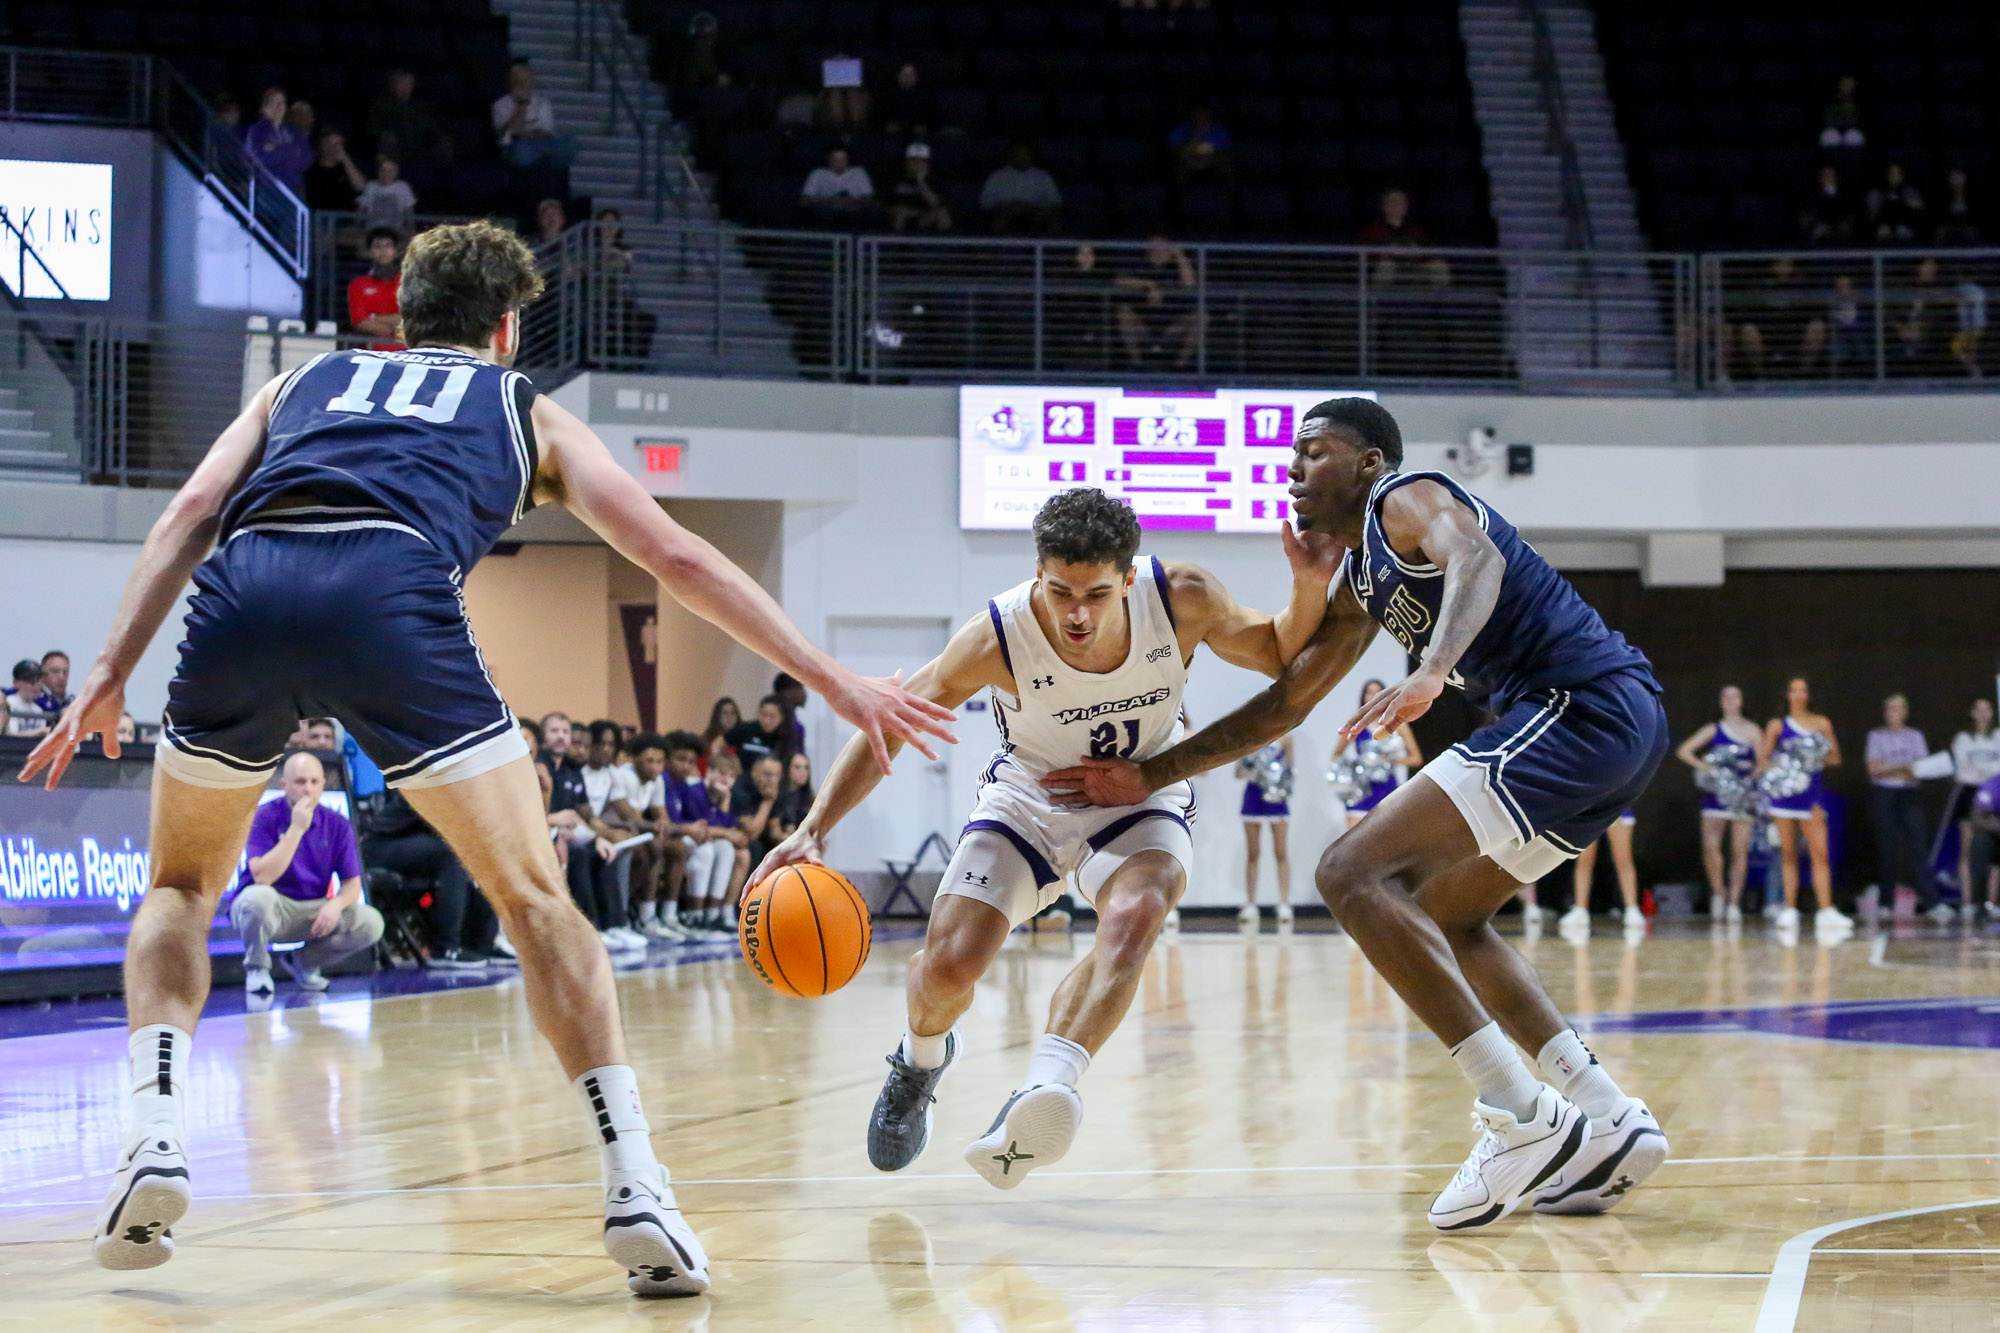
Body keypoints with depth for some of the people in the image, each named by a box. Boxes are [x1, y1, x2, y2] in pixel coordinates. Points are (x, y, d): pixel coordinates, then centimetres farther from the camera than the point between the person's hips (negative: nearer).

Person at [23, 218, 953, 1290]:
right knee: (535, 899, 9)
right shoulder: (526, 411, 32)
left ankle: (152, 1133, 4)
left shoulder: (306, 380, 37)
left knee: (182, 884, 25)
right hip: (390, 594, -2)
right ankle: (636, 1189, -3)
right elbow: (676, 558, 26)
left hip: (242, 591, 2)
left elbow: (190, 516, 21)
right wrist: (835, 684, 28)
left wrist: (110, 673, 16)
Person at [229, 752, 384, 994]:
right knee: (258, 896, -39)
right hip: (270, 910, -4)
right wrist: (296, 829, -27)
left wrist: (336, 903, -24)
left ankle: (304, 962, 8)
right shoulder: (265, 817, -13)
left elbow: (352, 884, 1)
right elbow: (262, 876, -25)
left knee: (371, 923, -17)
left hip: (311, 913, 4)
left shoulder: (337, 825, -1)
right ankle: (256, 967, -8)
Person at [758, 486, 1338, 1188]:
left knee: (1133, 917, -33)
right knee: (947, 966, -12)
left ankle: (1042, 1091, -48)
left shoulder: (1183, 599, -24)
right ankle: (920, 1060, 25)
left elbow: (1280, 656, -5)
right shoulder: (997, 637, -28)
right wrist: (813, 829, -26)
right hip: (1028, 800, 0)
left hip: (1141, 798, 0)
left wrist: (1311, 586, -26)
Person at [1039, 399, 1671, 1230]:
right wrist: (1149, 777, 30)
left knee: (1356, 874, -14)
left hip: (1584, 704, -10)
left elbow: (1477, 558, -26)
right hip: (1622, 725, 10)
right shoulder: (1361, 582, 26)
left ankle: (1525, 1121, -20)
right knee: (1443, 913, 23)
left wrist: (1432, 670, -44)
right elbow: (1284, 706, 32)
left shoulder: (1407, 499, -3)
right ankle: (1611, 1128, 13)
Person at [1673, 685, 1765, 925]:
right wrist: (1703, 766, -9)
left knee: (1740, 850, -1)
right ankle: (1718, 892, 3)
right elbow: (1684, 751, 4)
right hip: (1717, 794, 0)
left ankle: (1734, 903, 4)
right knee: (1710, 845, -16)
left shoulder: (1752, 731, 9)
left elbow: (1763, 763, 5)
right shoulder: (1713, 730, 9)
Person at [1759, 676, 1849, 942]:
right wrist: (1768, 768, -10)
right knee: (1788, 854, 2)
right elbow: (1763, 759, 12)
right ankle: (1789, 911, 6)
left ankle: (1826, 912, -16)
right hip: (1784, 791, 0)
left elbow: (1835, 757, 8)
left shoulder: (1821, 724, 10)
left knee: (1820, 853, -10)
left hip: (1812, 791, 0)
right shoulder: (1777, 726, 10)